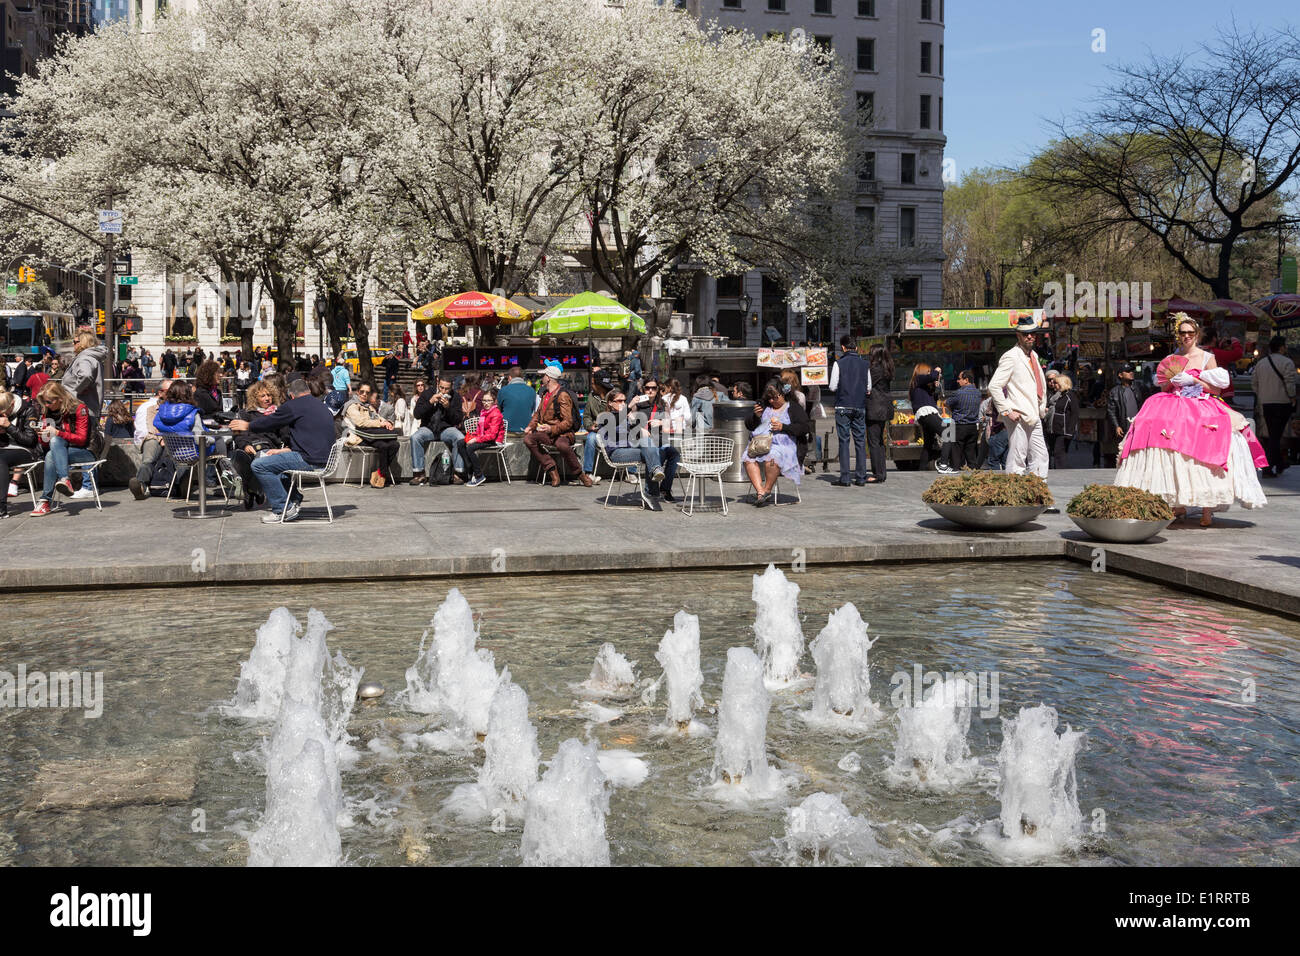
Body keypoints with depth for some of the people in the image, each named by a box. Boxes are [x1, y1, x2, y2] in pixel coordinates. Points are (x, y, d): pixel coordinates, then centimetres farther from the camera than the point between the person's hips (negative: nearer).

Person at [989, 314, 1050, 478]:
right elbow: (994, 386, -16)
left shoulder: (1033, 355, 16)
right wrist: (1007, 411, -18)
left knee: (1040, 456, 11)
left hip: (1034, 417, 9)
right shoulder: (1010, 357, -11)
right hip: (1018, 417, -9)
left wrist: (1042, 406, 22)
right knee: (1017, 459, -6)